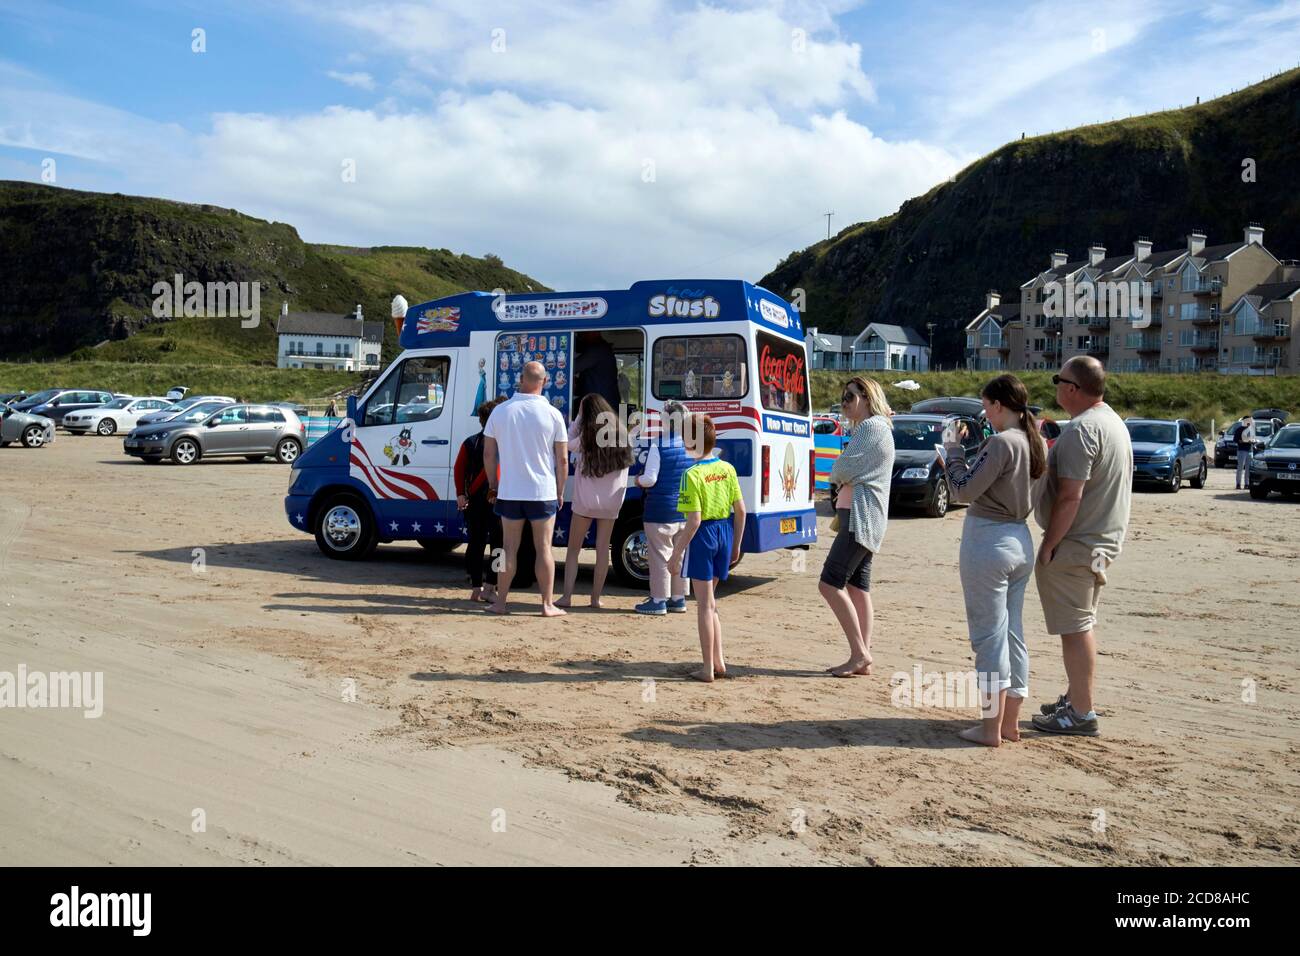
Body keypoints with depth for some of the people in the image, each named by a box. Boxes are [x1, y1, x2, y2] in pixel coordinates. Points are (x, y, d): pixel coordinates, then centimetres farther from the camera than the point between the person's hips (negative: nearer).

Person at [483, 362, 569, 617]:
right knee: (543, 549, 5)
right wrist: (560, 491, 7)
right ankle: (547, 605, 9)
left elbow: (488, 453, 3)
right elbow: (562, 459, -4)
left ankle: (500, 602, 14)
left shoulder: (500, 411, -2)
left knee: (509, 548, 10)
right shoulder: (552, 414, -7)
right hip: (543, 492, -2)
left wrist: (493, 483, 16)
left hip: (509, 492, 2)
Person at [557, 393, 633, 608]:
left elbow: (568, 443, 8)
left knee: (574, 549, 7)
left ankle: (567, 596, 3)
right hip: (611, 502, 2)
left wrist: (578, 417, 6)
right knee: (603, 548, 7)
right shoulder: (621, 433, 0)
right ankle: (596, 597, 9)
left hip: (585, 501, -2)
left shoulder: (585, 436, -7)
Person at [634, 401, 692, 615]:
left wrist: (638, 480, 3)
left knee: (660, 556, 1)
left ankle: (659, 600, 6)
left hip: (661, 511, -6)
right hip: (686, 511, 6)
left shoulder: (658, 447, -15)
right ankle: (678, 599, 22)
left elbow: (650, 479, -18)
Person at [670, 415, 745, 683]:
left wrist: (676, 553, -12)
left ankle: (708, 668, 9)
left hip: (703, 535, -6)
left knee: (704, 603, 3)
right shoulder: (727, 469, 3)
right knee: (710, 601, 19)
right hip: (725, 532, 6)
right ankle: (718, 661, 21)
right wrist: (736, 545, 16)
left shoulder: (692, 475, -16)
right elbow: (740, 510, 5)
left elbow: (694, 520, -19)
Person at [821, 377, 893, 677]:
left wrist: (835, 476, 5)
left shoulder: (873, 426, -11)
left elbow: (842, 470, -16)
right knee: (857, 587, 9)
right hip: (857, 519, 11)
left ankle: (859, 654, -8)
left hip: (861, 519, -11)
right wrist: (842, 483, 2)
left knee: (830, 584, -12)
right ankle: (862, 659, 11)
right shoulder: (867, 428, 22)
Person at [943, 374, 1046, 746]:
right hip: (1021, 541, 9)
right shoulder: (1035, 443, 9)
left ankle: (990, 726, 6)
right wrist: (971, 450, 10)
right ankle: (1010, 721, 23)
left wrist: (954, 451, -4)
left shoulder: (1002, 442, -18)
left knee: (989, 636, -1)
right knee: (1012, 634, 14)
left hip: (988, 541, -9)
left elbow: (963, 491, -17)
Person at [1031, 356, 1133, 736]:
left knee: (1075, 628, -4)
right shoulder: (1114, 422, 13)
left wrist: (1048, 545, -20)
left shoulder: (1081, 428, -20)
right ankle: (1076, 698, 30)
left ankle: (1081, 714, 3)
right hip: (1104, 538, 11)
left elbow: (1069, 496, -24)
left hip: (1075, 544, -10)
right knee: (1081, 626, 19)